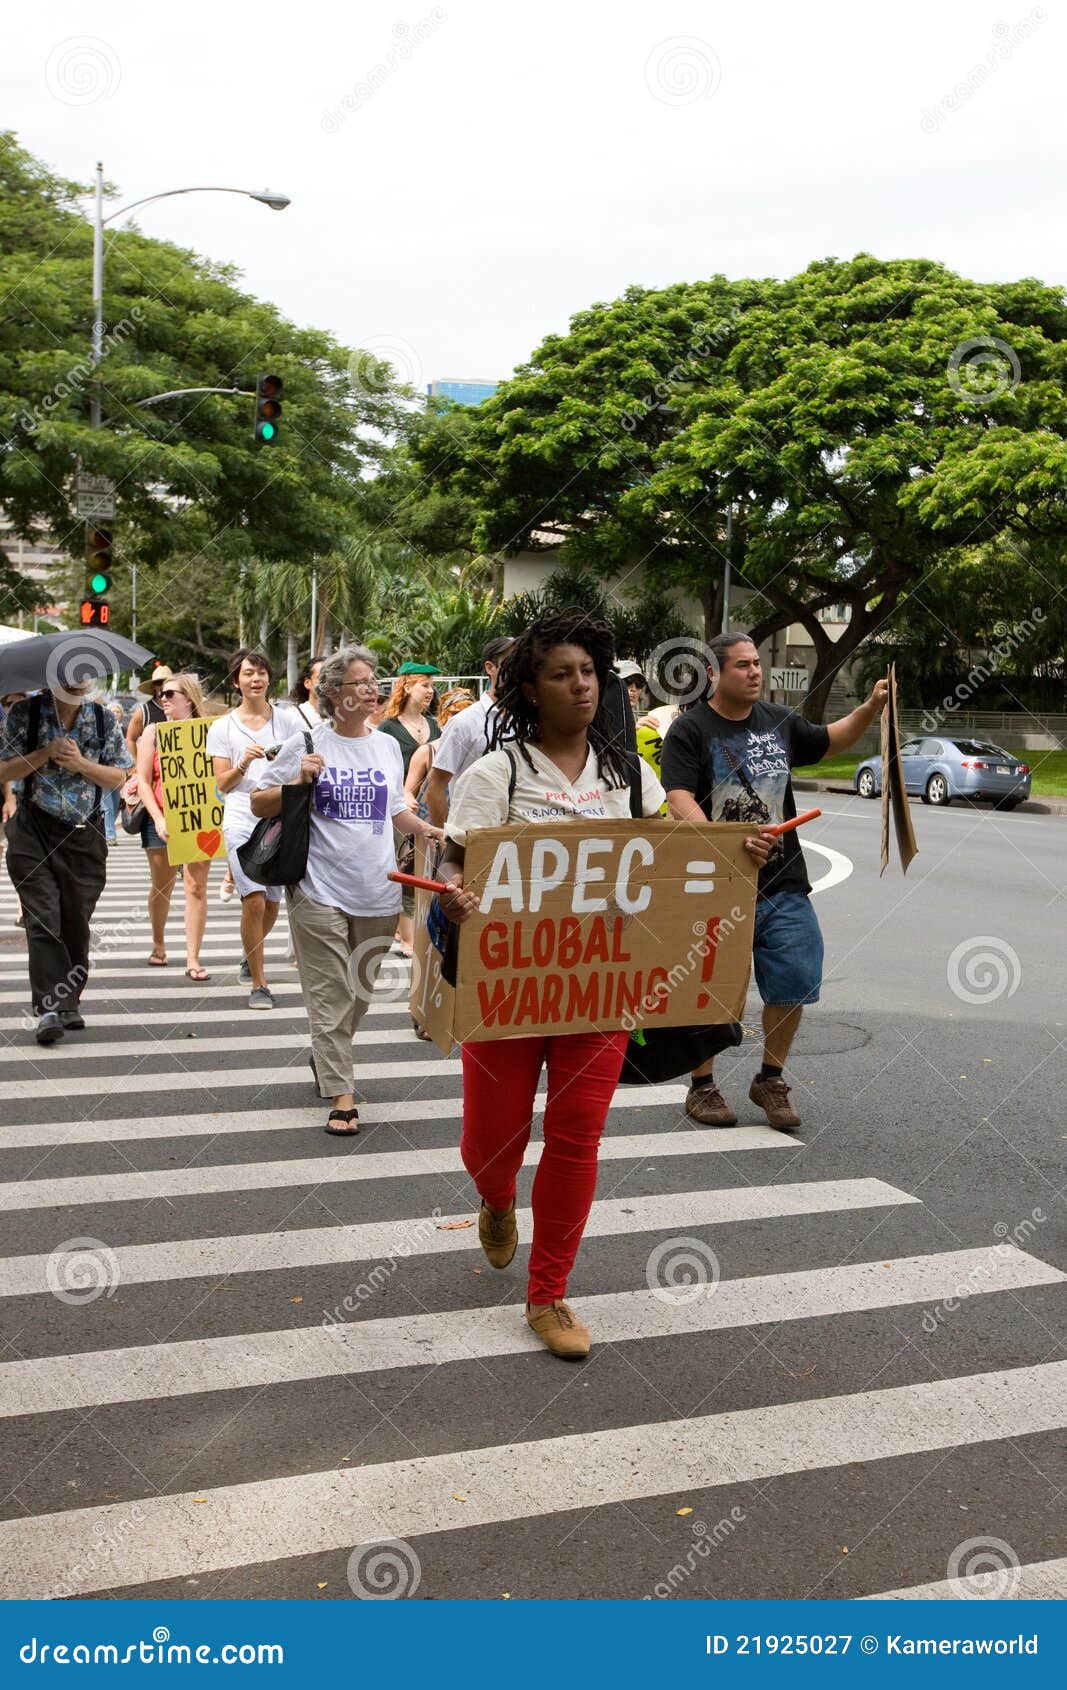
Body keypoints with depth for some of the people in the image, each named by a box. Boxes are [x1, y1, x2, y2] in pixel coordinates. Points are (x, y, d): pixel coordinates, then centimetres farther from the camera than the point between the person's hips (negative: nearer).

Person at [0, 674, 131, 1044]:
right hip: (34, 833, -2)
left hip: (85, 836, 2)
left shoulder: (104, 720, 5)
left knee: (76, 923, 6)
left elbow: (118, 777, 5)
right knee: (43, 920, -11)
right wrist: (46, 753, -15)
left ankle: (70, 1003, 20)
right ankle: (49, 1008, -14)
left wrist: (81, 763, -12)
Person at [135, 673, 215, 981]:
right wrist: (158, 819, -9)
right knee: (162, 887, 12)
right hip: (161, 819, 1)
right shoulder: (153, 731, 5)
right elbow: (143, 780, 1)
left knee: (197, 887, -6)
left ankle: (193, 960, -2)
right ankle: (158, 944, 34)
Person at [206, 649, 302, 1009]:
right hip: (242, 820, -2)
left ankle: (251, 957, 40)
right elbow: (223, 784, 4)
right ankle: (258, 983, -3)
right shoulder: (222, 727, 7)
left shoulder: (288, 719, 7)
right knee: (254, 901, -15)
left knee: (272, 902, 10)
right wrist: (243, 764, -15)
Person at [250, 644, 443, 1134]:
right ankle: (340, 1095, 1)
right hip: (321, 890, -4)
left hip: (378, 892, 5)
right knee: (331, 993, -4)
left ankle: (326, 1057, 39)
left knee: (360, 992, 15)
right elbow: (258, 804, -1)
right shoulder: (306, 744, -4)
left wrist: (424, 828, 3)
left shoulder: (387, 746, 10)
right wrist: (297, 784, -18)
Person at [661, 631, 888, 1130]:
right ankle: (702, 1086, 23)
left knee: (796, 981, 4)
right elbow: (679, 803, -18)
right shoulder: (690, 729, -6)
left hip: (784, 883, 5)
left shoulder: (778, 721, 11)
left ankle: (770, 1080, 23)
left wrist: (870, 710, 10)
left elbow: (831, 740, 28)